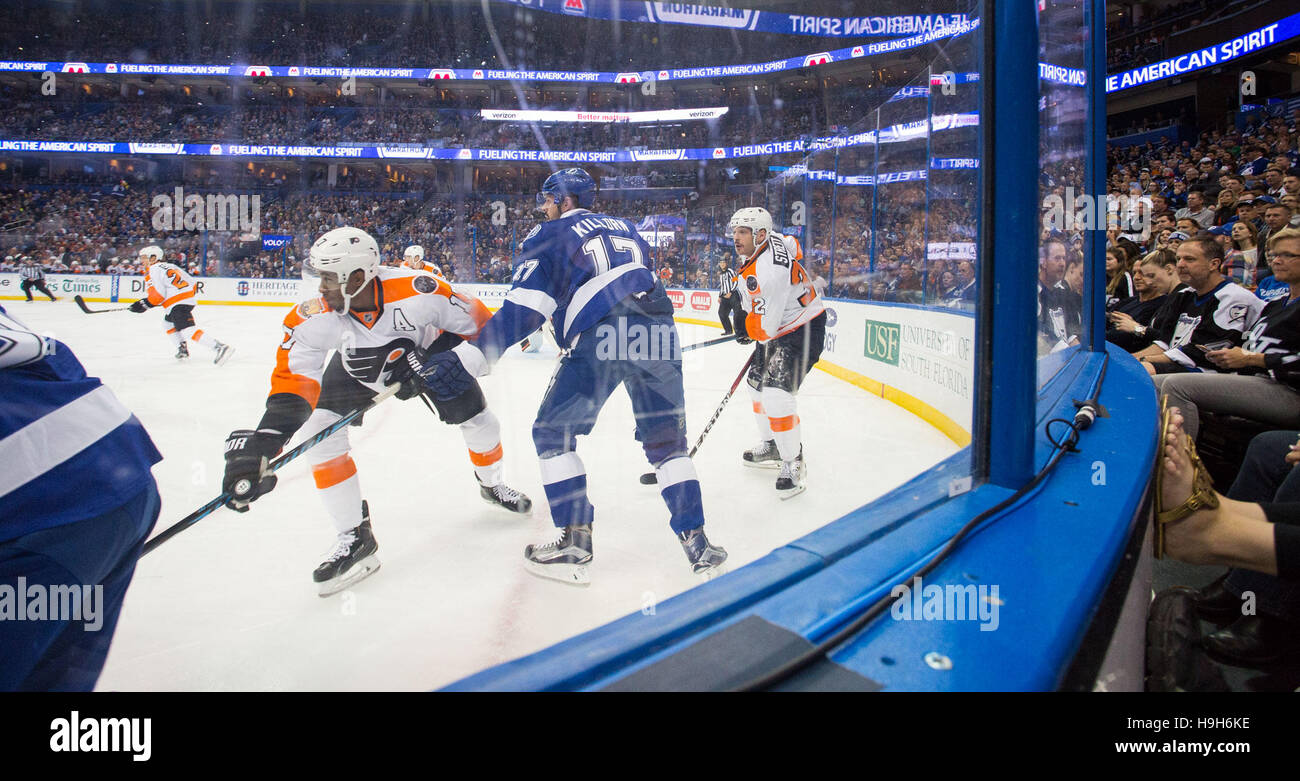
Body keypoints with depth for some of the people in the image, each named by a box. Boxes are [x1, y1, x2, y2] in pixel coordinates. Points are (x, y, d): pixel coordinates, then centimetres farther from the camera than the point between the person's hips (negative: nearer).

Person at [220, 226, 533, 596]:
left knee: (478, 420, -1)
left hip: (427, 351, -1)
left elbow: (478, 323, -25)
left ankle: (491, 485, 36)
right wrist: (256, 447, -47)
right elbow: (291, 388, -34)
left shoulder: (419, 291, -39)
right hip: (357, 367, 1)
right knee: (319, 436, -16)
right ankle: (355, 538, -4)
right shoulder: (314, 319, -33)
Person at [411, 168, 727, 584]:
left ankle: (575, 544, 9)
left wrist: (472, 357, 0)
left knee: (553, 433, 11)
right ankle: (696, 544, 11)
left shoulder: (548, 236, 14)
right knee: (667, 439, 17)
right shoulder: (626, 229, 32)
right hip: (660, 332, 5)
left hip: (602, 336, -5)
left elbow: (523, 309, 3)